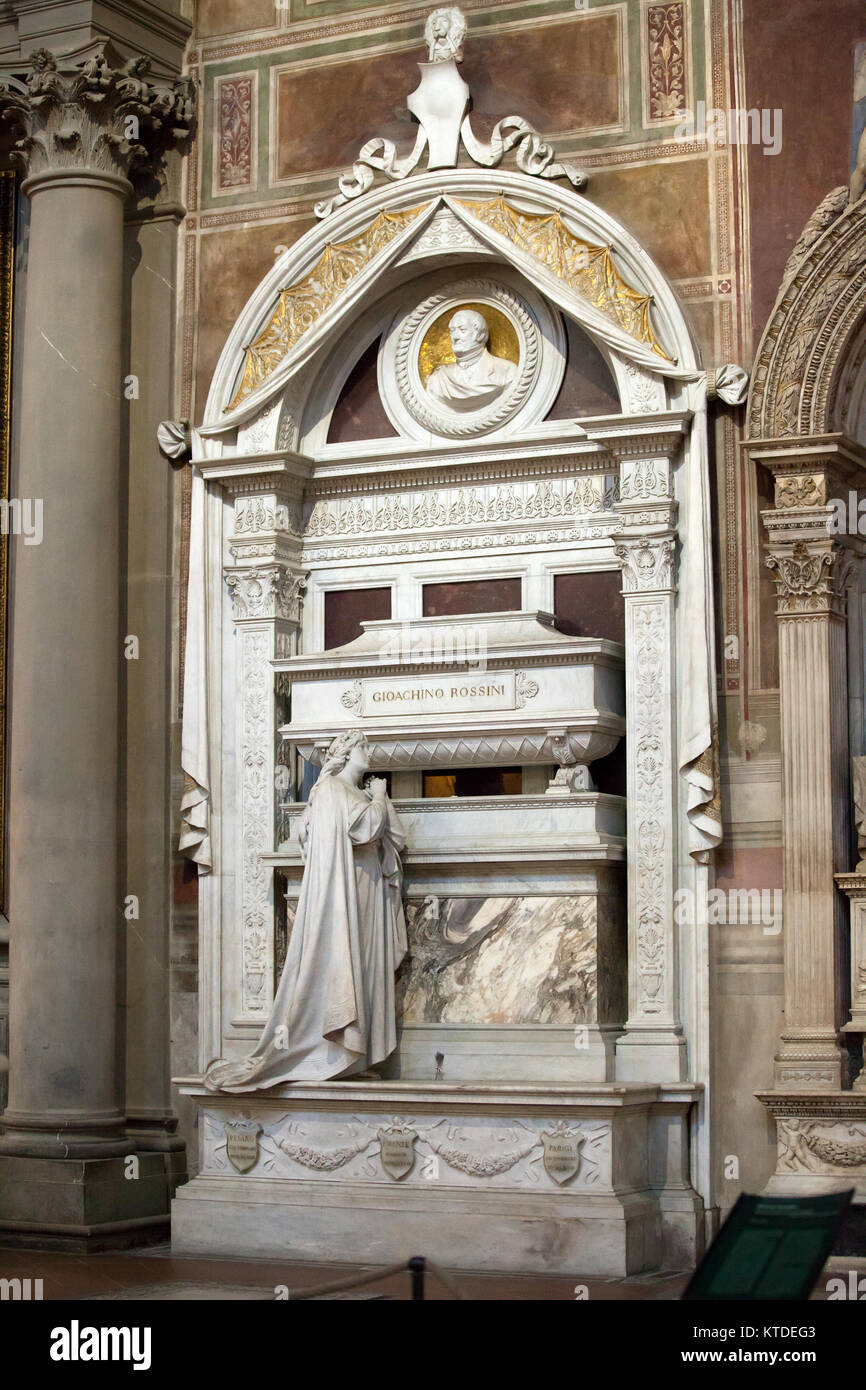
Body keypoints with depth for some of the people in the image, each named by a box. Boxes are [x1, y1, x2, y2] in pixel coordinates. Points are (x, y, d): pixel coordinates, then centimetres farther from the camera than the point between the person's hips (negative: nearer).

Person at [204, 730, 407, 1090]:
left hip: (366, 895, 9)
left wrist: (380, 800, 10)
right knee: (335, 961, -12)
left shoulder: (358, 795, 22)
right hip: (338, 894, -9)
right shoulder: (330, 789, -3)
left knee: (363, 968, 2)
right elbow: (367, 826, -17)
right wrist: (379, 800, 0)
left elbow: (396, 839, 18)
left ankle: (351, 1057, 1)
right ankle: (326, 1056, -12)